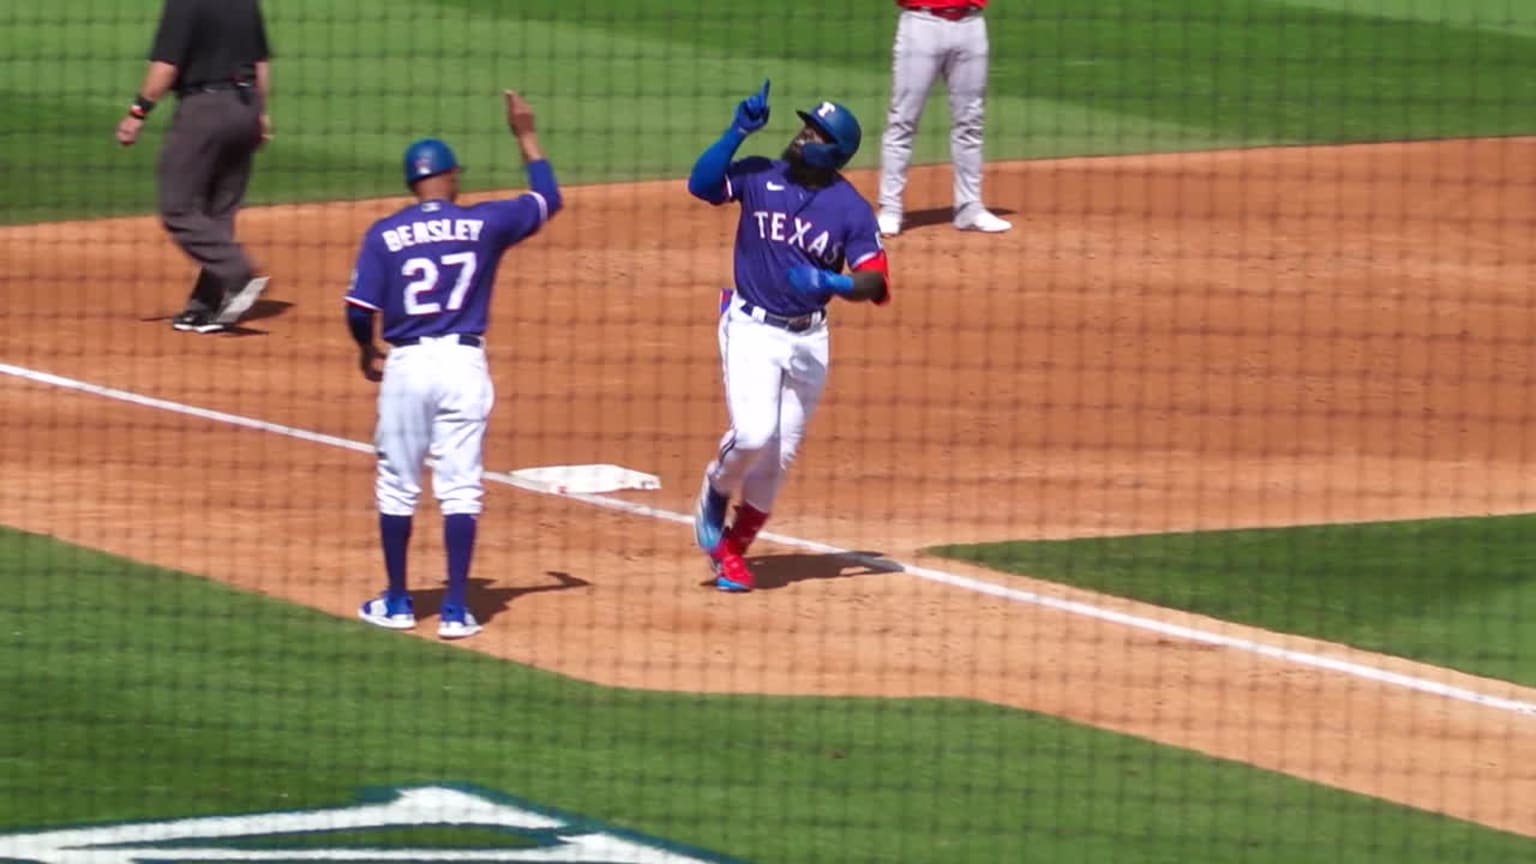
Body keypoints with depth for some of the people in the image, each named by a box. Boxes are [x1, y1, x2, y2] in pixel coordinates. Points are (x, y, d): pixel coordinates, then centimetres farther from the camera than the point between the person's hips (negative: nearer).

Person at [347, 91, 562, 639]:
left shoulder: (385, 235, -2)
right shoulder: (483, 224, 0)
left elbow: (359, 310, -7)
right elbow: (548, 199, 14)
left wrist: (367, 353, 14)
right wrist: (526, 136, 24)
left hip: (405, 364, 0)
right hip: (464, 364, 0)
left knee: (397, 486, 12)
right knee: (460, 488, 2)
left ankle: (397, 603, 19)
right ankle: (455, 610, -1)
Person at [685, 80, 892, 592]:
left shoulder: (851, 209, -3)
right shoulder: (759, 176, -2)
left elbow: (876, 283, -9)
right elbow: (701, 184, -18)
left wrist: (830, 284, -27)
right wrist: (738, 131, -21)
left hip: (808, 339, 2)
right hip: (751, 331, -2)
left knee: (779, 457, 6)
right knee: (754, 434, -21)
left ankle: (732, 548, 23)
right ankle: (716, 489, 11)